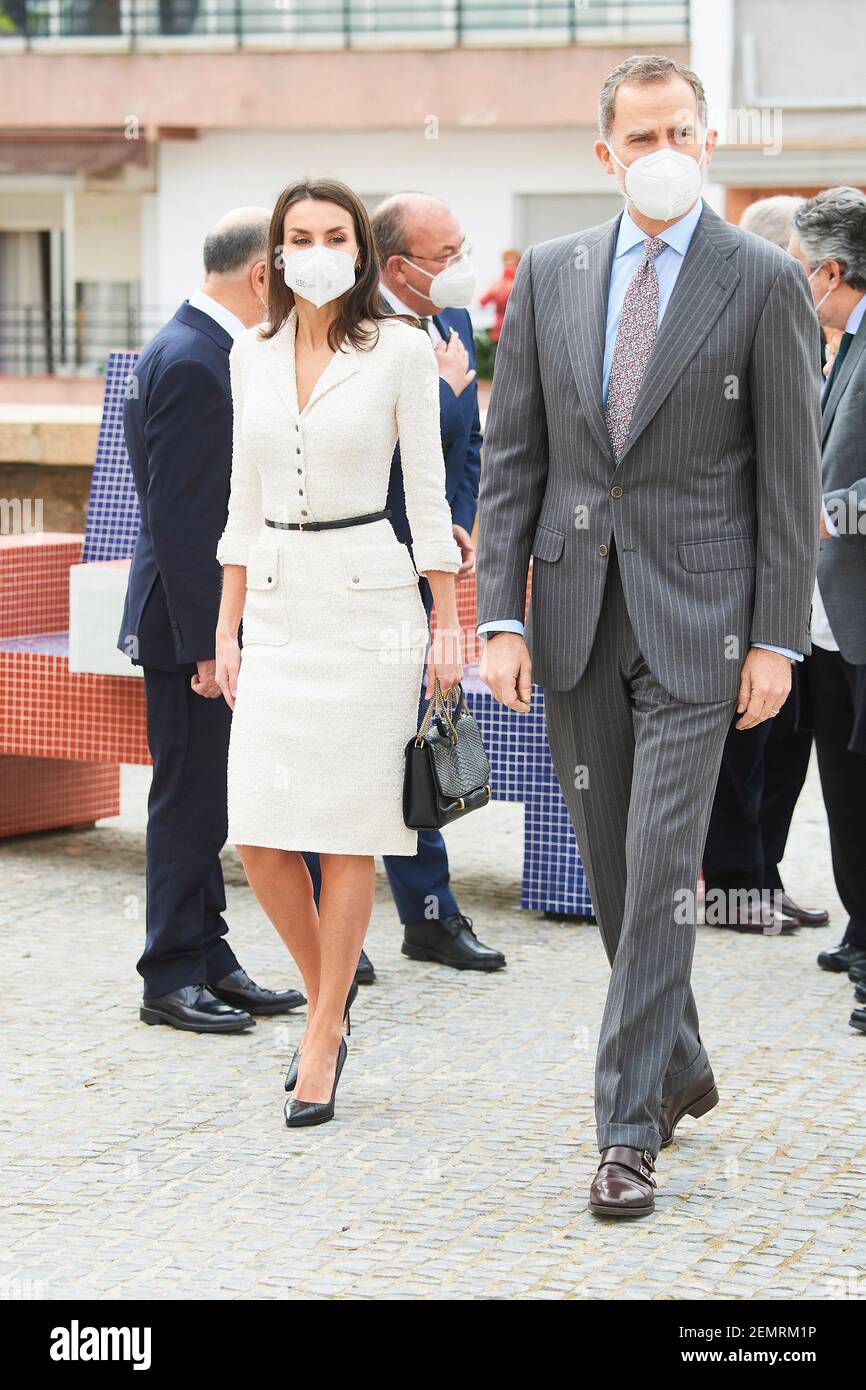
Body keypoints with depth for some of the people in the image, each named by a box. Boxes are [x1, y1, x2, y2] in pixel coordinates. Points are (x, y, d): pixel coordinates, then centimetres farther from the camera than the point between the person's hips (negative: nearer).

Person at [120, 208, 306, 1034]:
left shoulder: (210, 352, 12)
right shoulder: (189, 362, -19)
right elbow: (178, 516, -22)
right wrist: (207, 643, -23)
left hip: (213, 621, 10)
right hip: (192, 623, -10)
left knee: (204, 802, 14)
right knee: (188, 803, -1)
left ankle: (208, 962, 22)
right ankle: (172, 978, 7)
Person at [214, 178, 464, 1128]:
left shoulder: (398, 348, -3)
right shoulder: (253, 355, 9)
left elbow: (426, 490, -2)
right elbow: (244, 502, 14)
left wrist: (448, 624, -4)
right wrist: (228, 628, 11)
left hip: (369, 596, -4)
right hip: (277, 603, 4)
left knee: (348, 830, -2)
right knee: (258, 833, -2)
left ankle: (323, 1039, 8)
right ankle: (325, 989, 23)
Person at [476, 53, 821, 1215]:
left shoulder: (764, 282, -3)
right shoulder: (549, 275, 7)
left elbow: (791, 475, -3)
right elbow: (510, 456, 6)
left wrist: (776, 639, -8)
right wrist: (500, 617, -1)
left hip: (696, 616, -4)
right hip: (575, 613, 4)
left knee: (660, 869, -9)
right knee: (613, 870, 13)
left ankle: (630, 1131, -4)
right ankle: (679, 1069, 32)